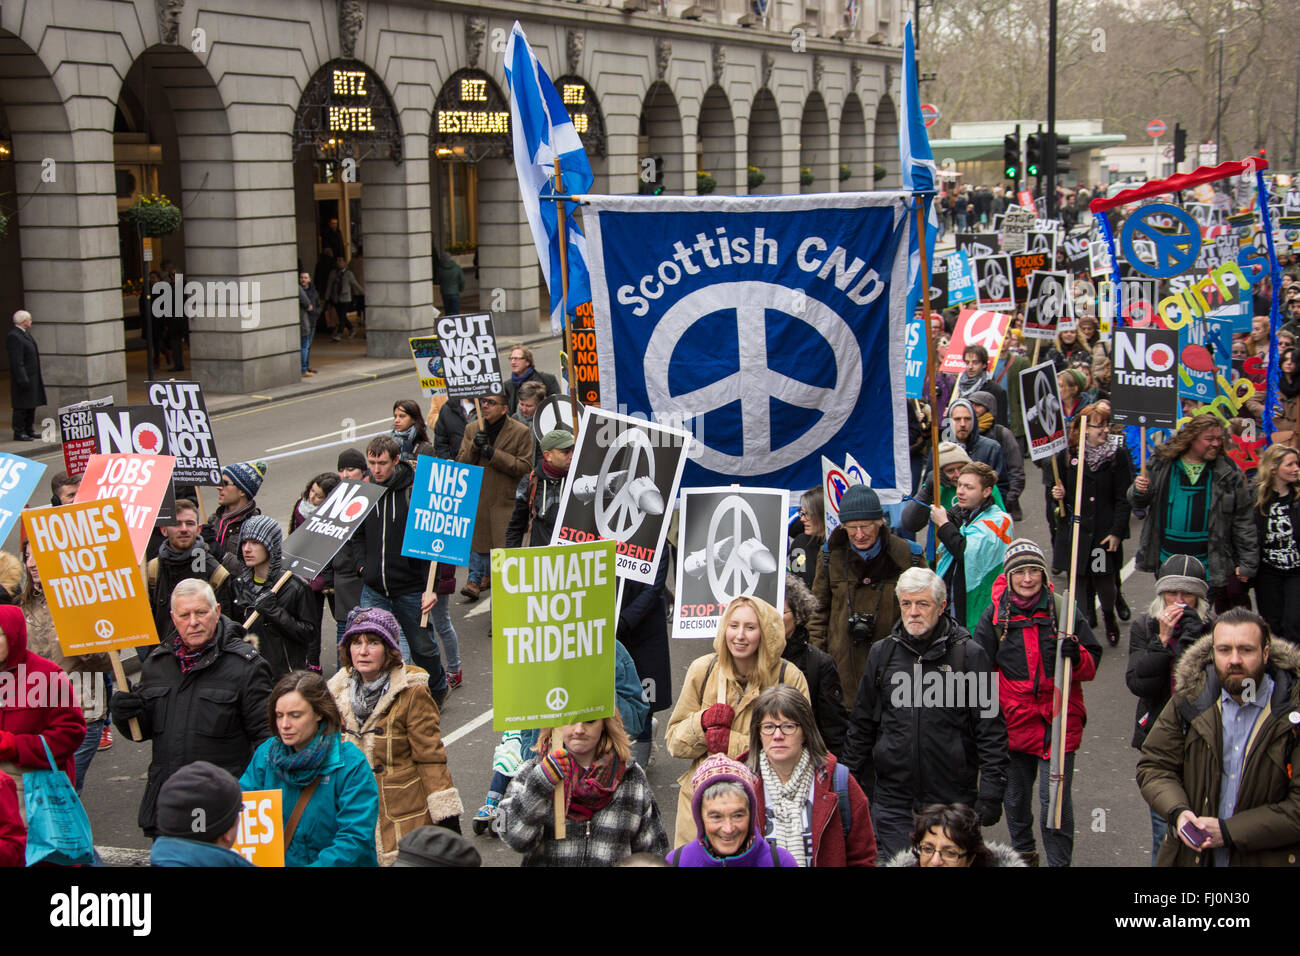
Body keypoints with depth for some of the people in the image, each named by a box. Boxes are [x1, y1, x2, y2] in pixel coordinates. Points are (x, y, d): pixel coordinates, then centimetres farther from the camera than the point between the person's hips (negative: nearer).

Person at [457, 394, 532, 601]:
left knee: (505, 540, -4)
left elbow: (525, 467, -8)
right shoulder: (472, 429, 10)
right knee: (477, 537, 4)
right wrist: (474, 446, -12)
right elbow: (461, 463, 8)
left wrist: (494, 454, -15)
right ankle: (476, 578, 15)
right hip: (477, 496, 3)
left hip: (506, 500, -3)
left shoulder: (521, 432, -3)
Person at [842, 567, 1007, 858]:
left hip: (952, 801, -2)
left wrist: (991, 792, -8)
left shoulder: (969, 654, -2)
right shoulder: (882, 653, 7)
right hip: (892, 803, 2)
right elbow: (861, 727, 14)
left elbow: (991, 731, -2)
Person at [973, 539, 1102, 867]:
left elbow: (1091, 668, 0)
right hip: (1014, 722, 3)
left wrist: (1076, 656, -22)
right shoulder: (995, 615, 0)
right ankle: (1023, 852, 41)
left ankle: (1060, 861, 8)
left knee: (1055, 801, -6)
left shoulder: (1065, 612, -4)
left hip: (1059, 722, -2)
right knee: (1015, 796, 19)